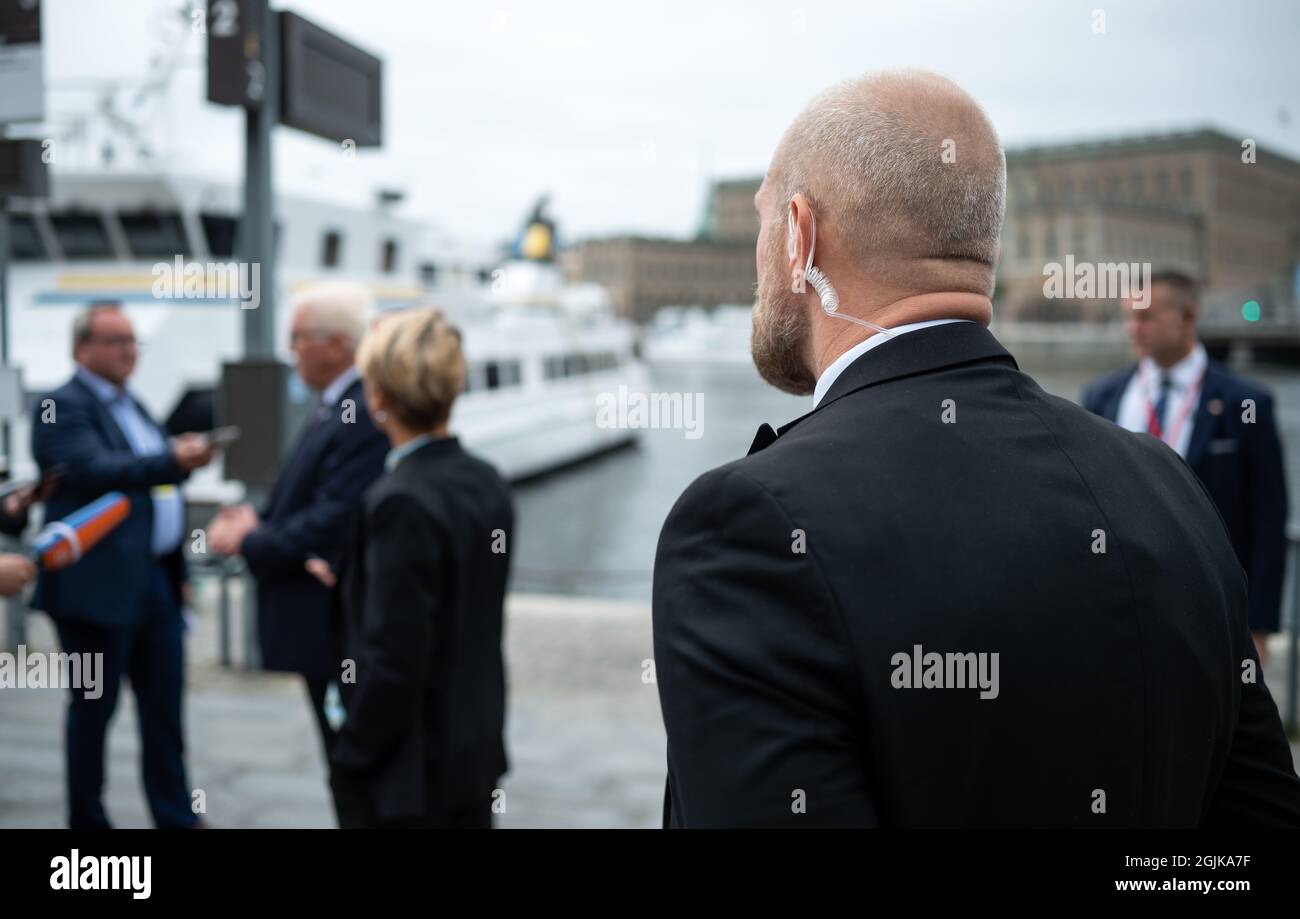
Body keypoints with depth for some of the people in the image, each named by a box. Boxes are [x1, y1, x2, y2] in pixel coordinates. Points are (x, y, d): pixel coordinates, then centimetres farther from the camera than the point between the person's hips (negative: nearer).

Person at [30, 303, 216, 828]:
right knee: (94, 706, 4)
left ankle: (177, 817, 15)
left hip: (156, 580, 8)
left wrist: (176, 569, 22)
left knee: (164, 705, 9)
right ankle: (87, 819, 16)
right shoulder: (62, 407, -8)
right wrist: (173, 461, -39)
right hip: (100, 583, -8)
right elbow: (96, 470, -25)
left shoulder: (131, 406, 18)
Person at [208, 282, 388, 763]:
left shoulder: (363, 417, -21)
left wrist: (249, 542, -12)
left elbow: (331, 525, -25)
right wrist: (259, 521, 2)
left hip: (336, 629, -10)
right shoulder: (337, 408, 11)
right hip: (323, 624, 10)